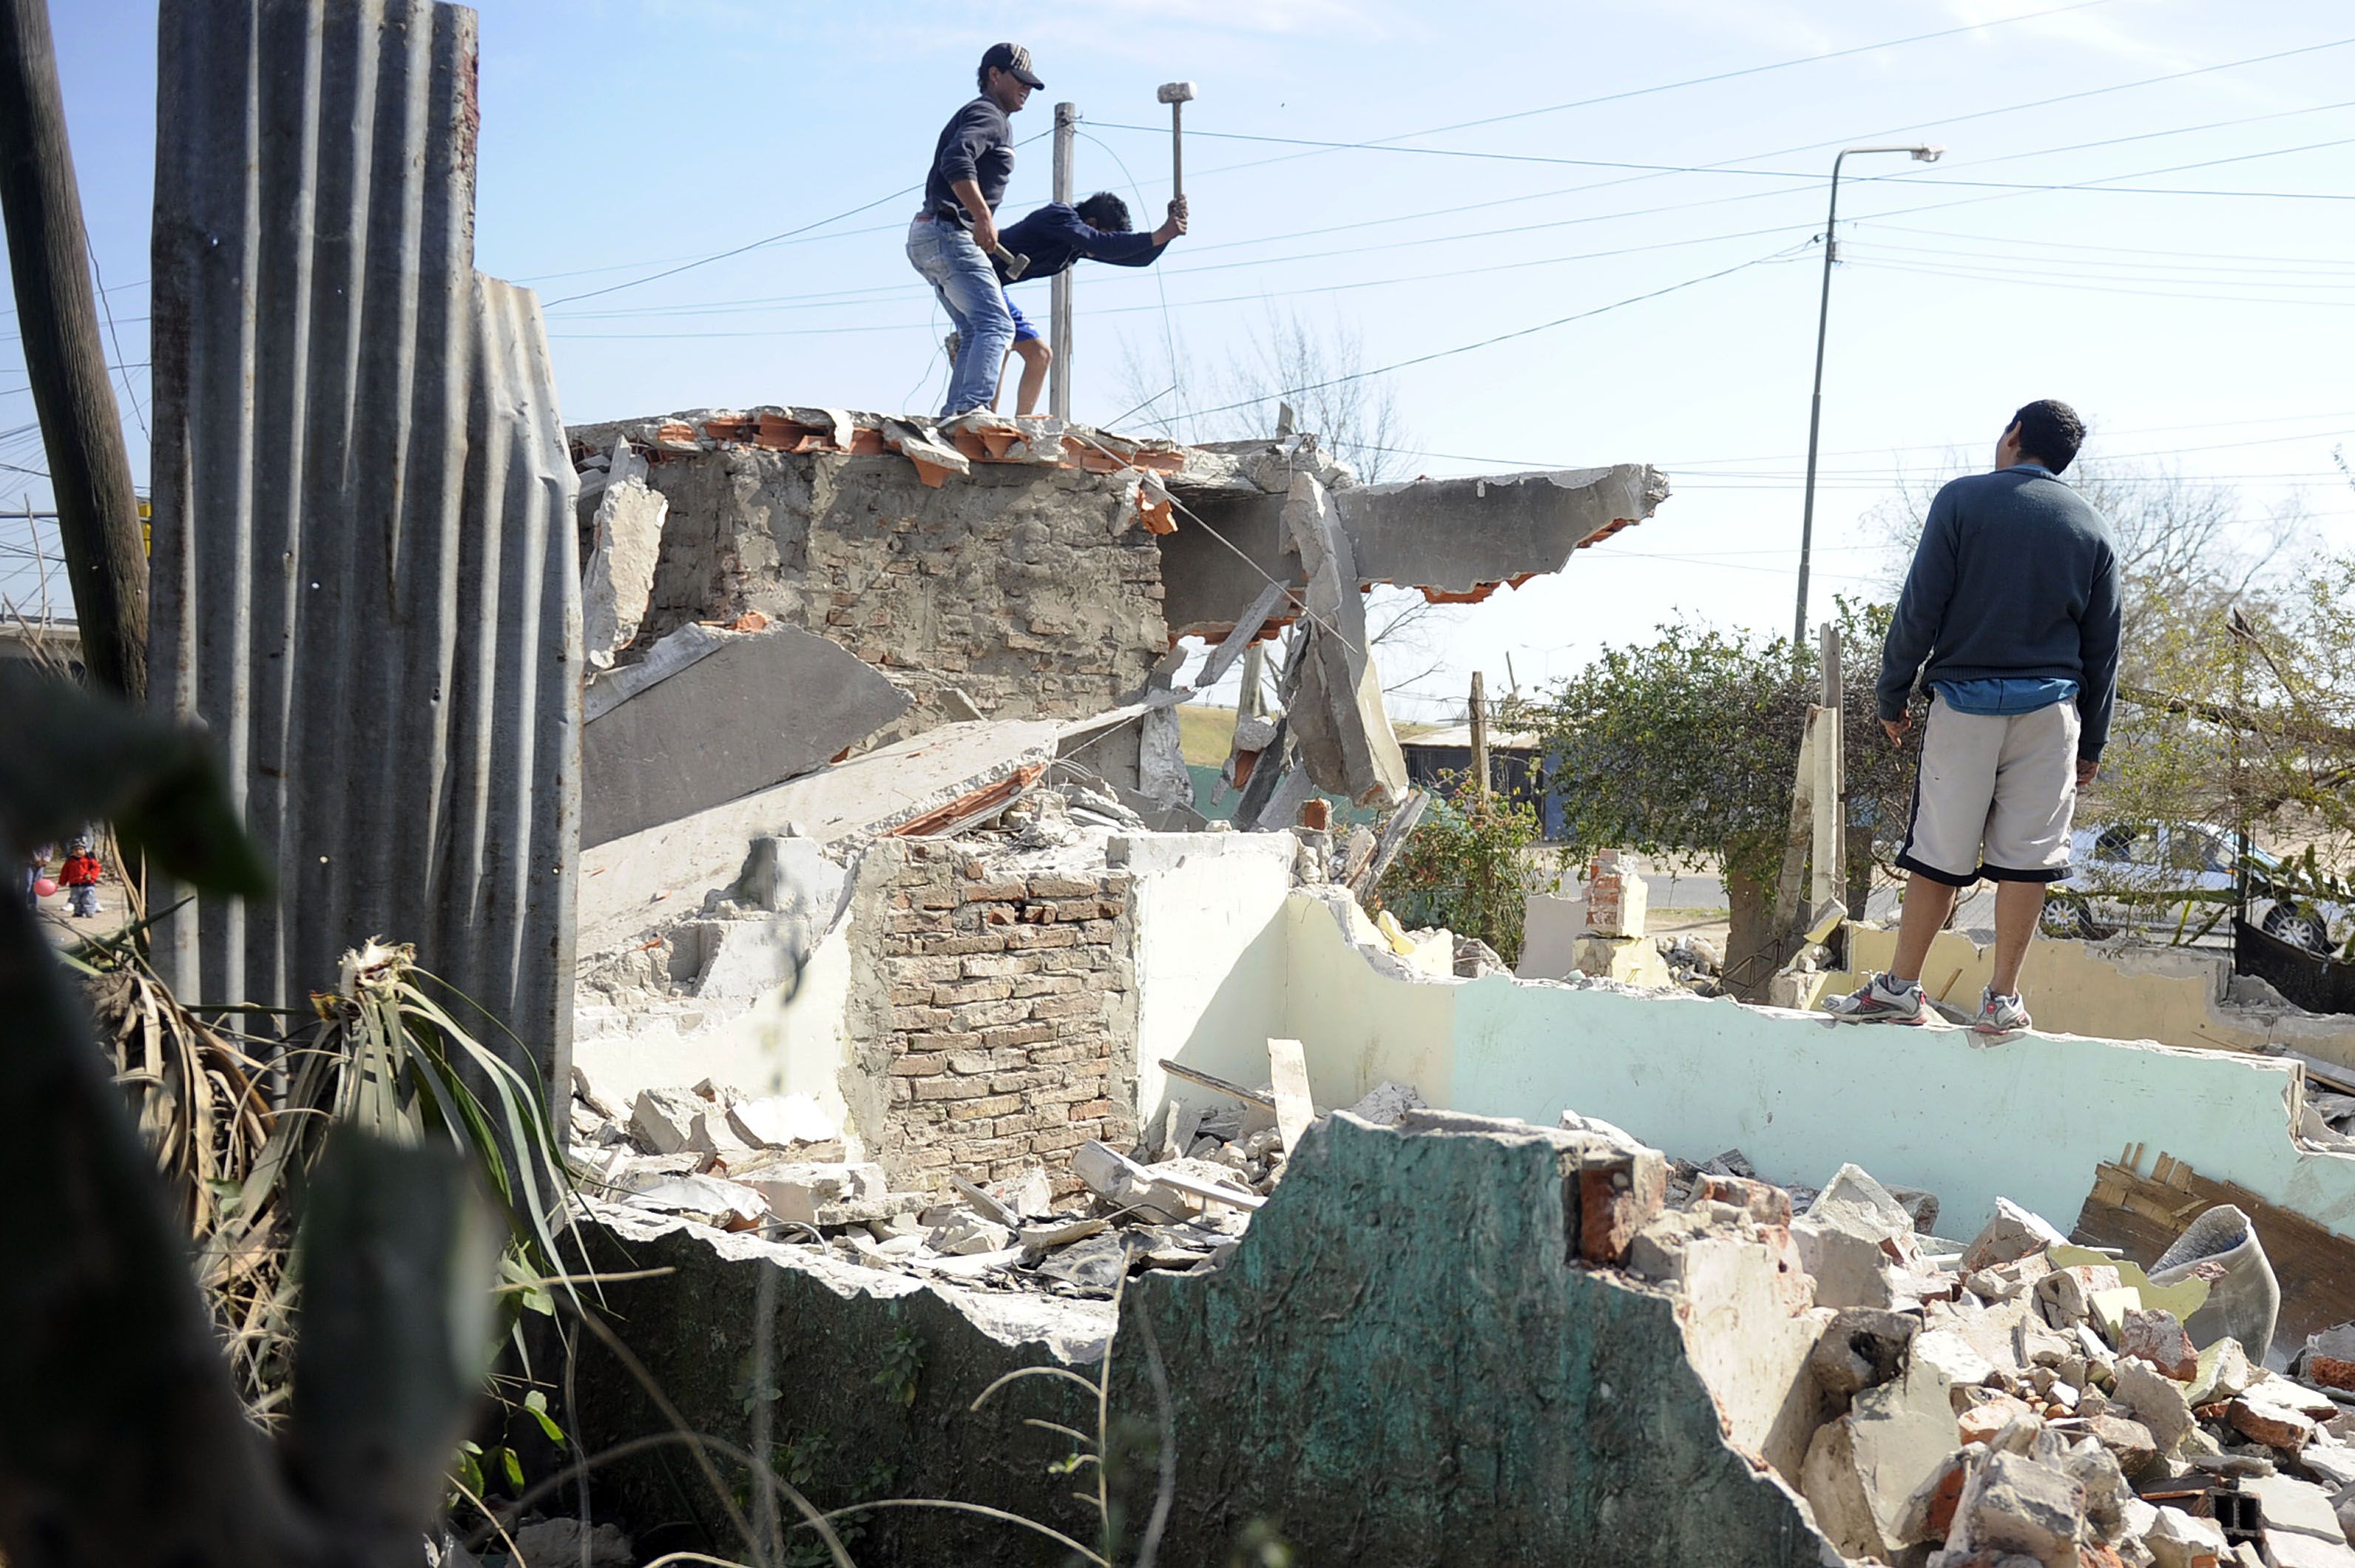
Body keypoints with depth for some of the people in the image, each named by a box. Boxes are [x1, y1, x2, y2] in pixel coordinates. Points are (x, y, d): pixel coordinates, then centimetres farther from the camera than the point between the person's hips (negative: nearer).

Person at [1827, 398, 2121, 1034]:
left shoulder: (1962, 500, -1)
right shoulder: (2093, 529, 10)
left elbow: (1920, 608, -5)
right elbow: (2102, 647, 11)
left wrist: (1892, 695, 2)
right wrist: (2092, 744, 15)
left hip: (1964, 700, -2)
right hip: (2050, 706, 2)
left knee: (1938, 850, 2)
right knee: (2026, 855, 3)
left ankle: (1901, 988, 6)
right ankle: (2003, 999, 6)